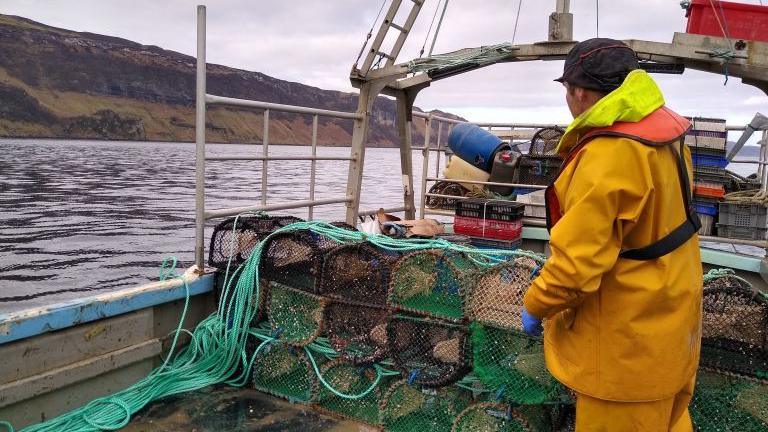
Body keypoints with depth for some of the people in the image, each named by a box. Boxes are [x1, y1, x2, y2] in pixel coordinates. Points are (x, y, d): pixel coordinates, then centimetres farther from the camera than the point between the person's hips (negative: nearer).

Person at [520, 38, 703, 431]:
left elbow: (577, 264, -29)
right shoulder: (661, 134, -1)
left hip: (630, 334, -9)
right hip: (668, 313, 9)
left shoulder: (608, 158, -30)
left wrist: (535, 306, -13)